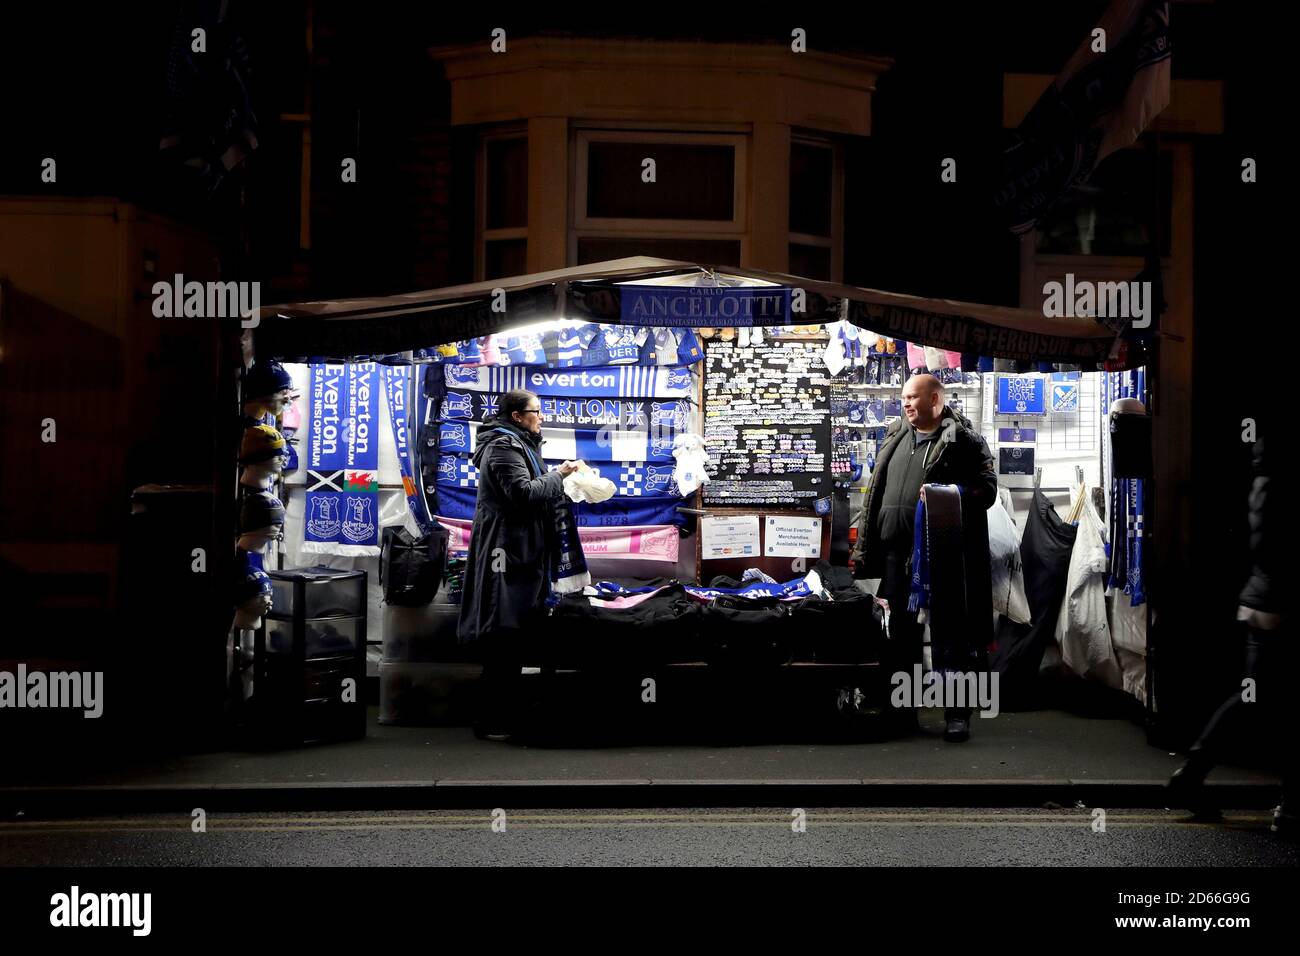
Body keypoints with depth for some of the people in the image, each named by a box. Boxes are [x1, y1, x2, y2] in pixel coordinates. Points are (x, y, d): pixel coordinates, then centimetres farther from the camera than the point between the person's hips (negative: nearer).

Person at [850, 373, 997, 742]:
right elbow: (876, 493, 20)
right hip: (896, 550, 7)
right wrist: (863, 547, 15)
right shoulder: (894, 437, 17)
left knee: (950, 632, -3)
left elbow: (986, 488, -6)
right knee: (902, 630, 13)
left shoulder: (962, 439, -2)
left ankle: (956, 713, 3)